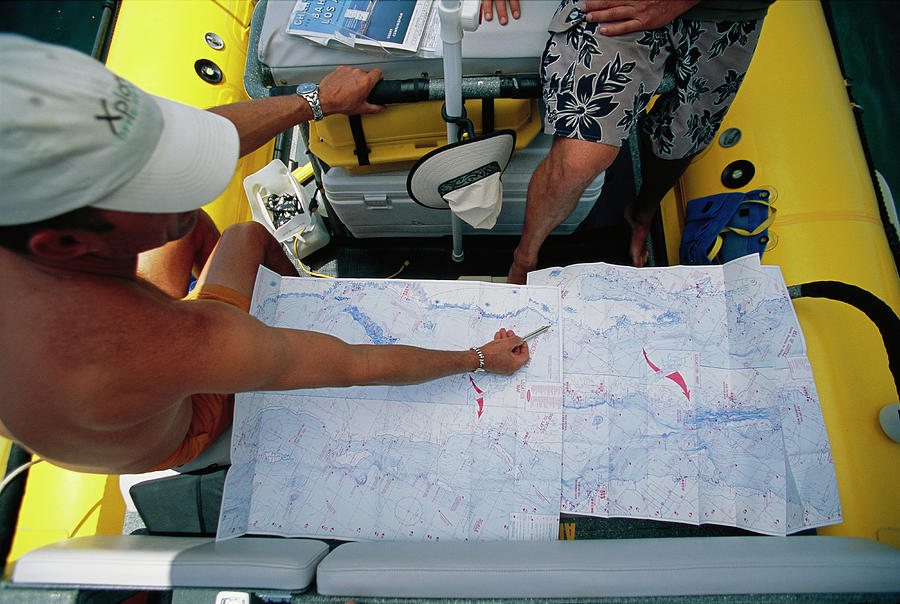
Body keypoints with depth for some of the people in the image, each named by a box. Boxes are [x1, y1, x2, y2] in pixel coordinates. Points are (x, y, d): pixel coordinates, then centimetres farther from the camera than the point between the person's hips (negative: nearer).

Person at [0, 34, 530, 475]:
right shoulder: (193, 344, -50)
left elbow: (181, 139, -19)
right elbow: (358, 367, -36)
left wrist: (318, 101, -7)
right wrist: (479, 359, -18)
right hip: (168, 444, -4)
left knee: (193, 224, 11)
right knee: (245, 236, 3)